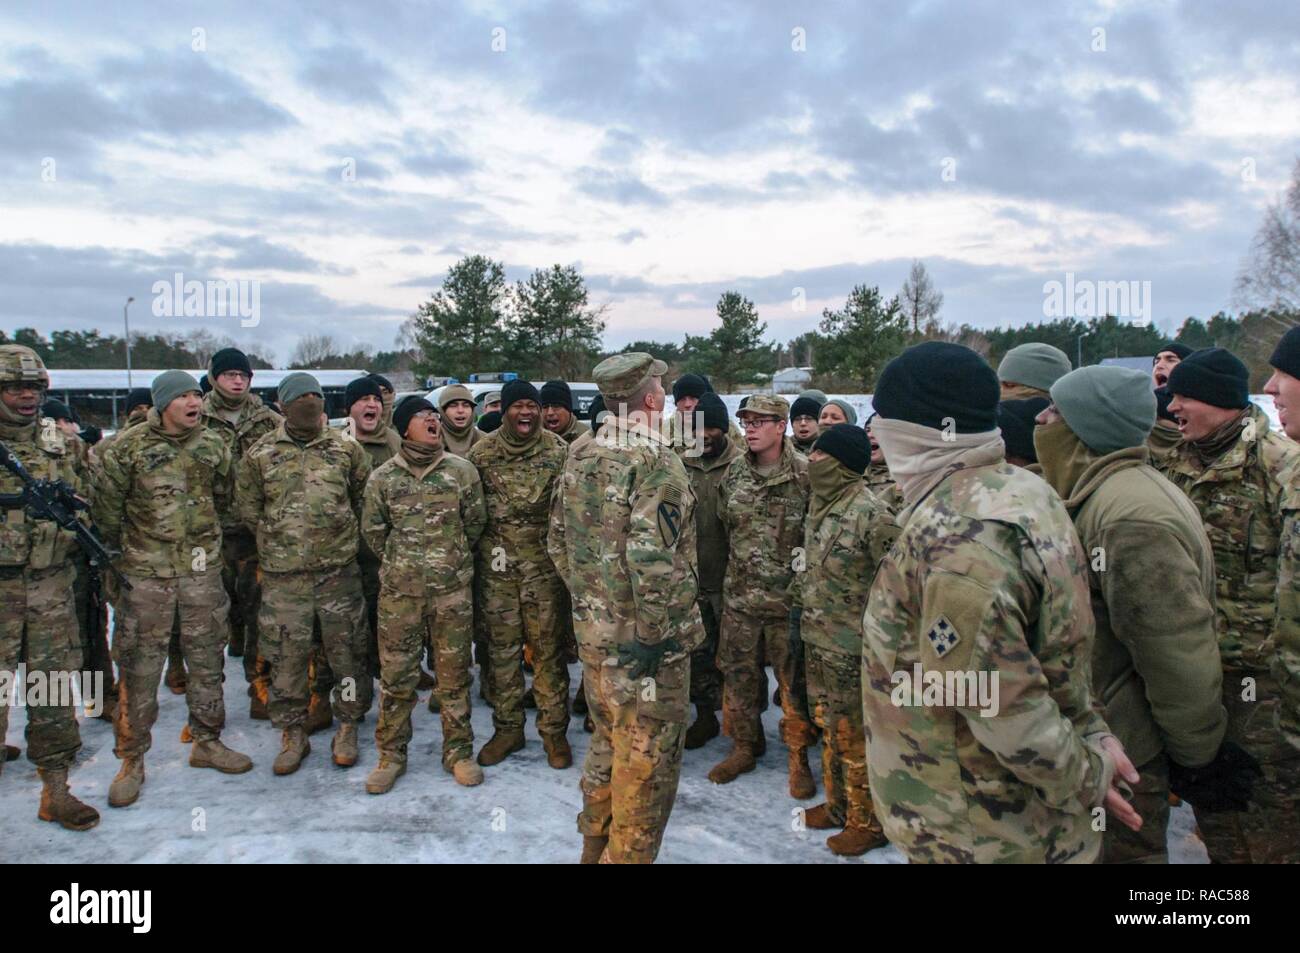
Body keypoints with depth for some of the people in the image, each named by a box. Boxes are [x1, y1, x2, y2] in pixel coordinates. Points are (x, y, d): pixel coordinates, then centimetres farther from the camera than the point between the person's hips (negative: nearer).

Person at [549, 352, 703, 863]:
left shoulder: (581, 453, 6)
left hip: (593, 627, 8)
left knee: (607, 742, 24)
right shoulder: (654, 457, -19)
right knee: (647, 761, 7)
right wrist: (655, 634, -20)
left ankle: (596, 847, 39)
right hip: (643, 638, -8)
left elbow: (558, 539, 13)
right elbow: (652, 558, -28)